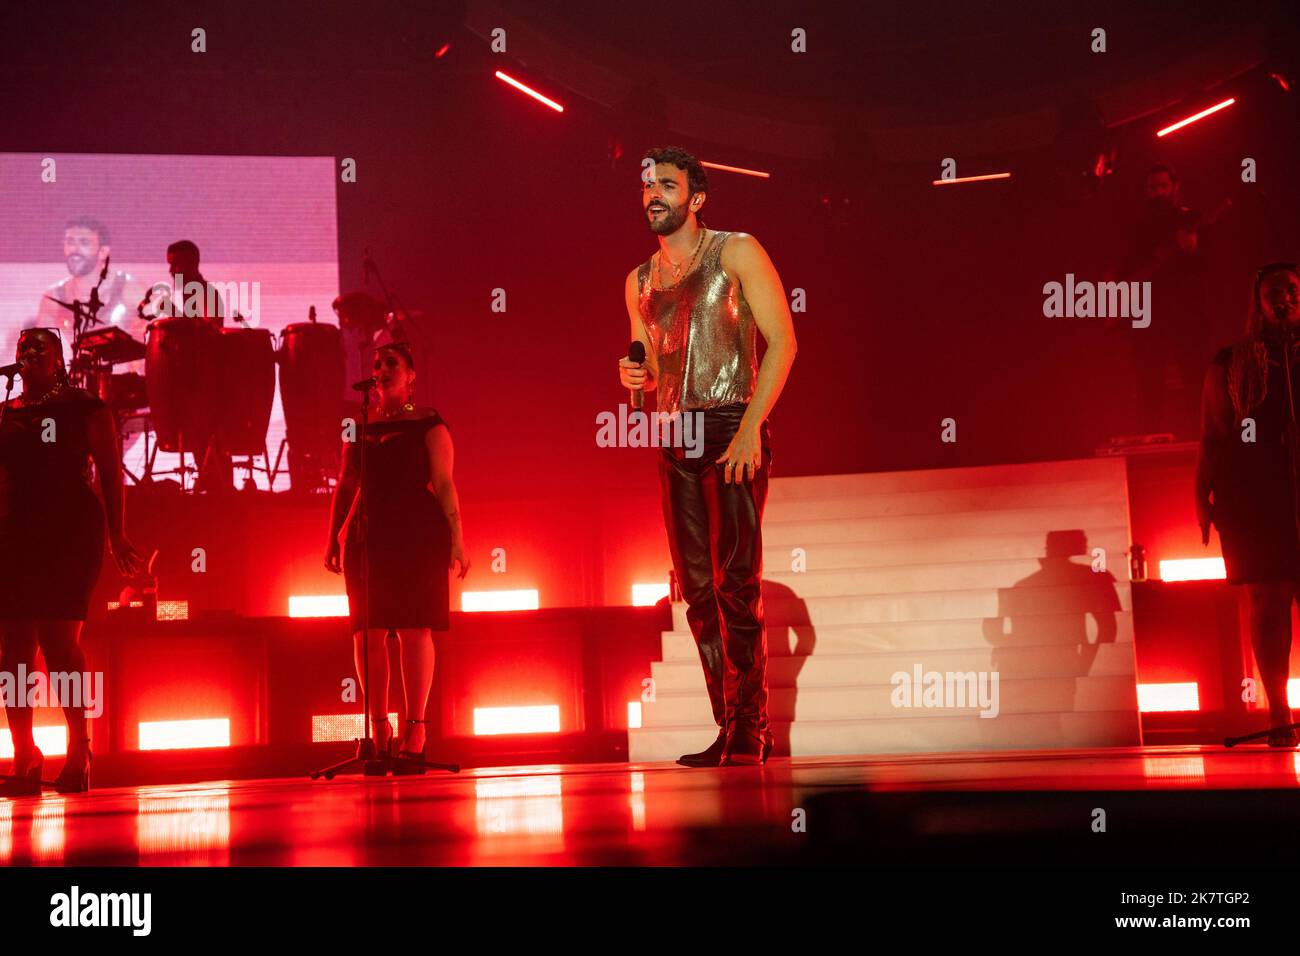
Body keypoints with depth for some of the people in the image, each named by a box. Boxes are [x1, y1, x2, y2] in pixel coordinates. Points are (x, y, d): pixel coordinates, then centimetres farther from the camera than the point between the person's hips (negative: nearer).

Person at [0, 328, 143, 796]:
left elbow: (110, 473, 2)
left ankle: (78, 752, -4)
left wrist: (117, 536, -5)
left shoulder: (84, 408, 5)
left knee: (58, 636, -12)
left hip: (71, 533, -4)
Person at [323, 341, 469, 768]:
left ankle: (415, 729, -4)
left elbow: (444, 482, -1)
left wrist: (457, 538, -9)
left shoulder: (428, 425, 6)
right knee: (367, 631, -2)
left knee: (414, 629, -7)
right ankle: (378, 728, 4)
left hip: (418, 536, -4)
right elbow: (345, 485, 18)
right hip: (367, 537, 4)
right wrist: (333, 538, 12)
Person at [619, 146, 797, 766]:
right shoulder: (638, 282, 17)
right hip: (676, 439, 6)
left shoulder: (735, 252, 1)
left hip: (732, 428, -6)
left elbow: (782, 341, -6)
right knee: (698, 587, 3)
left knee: (735, 580, -12)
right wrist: (634, 375, -1)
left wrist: (751, 428, -15)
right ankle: (731, 729, 8)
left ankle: (750, 728, -8)